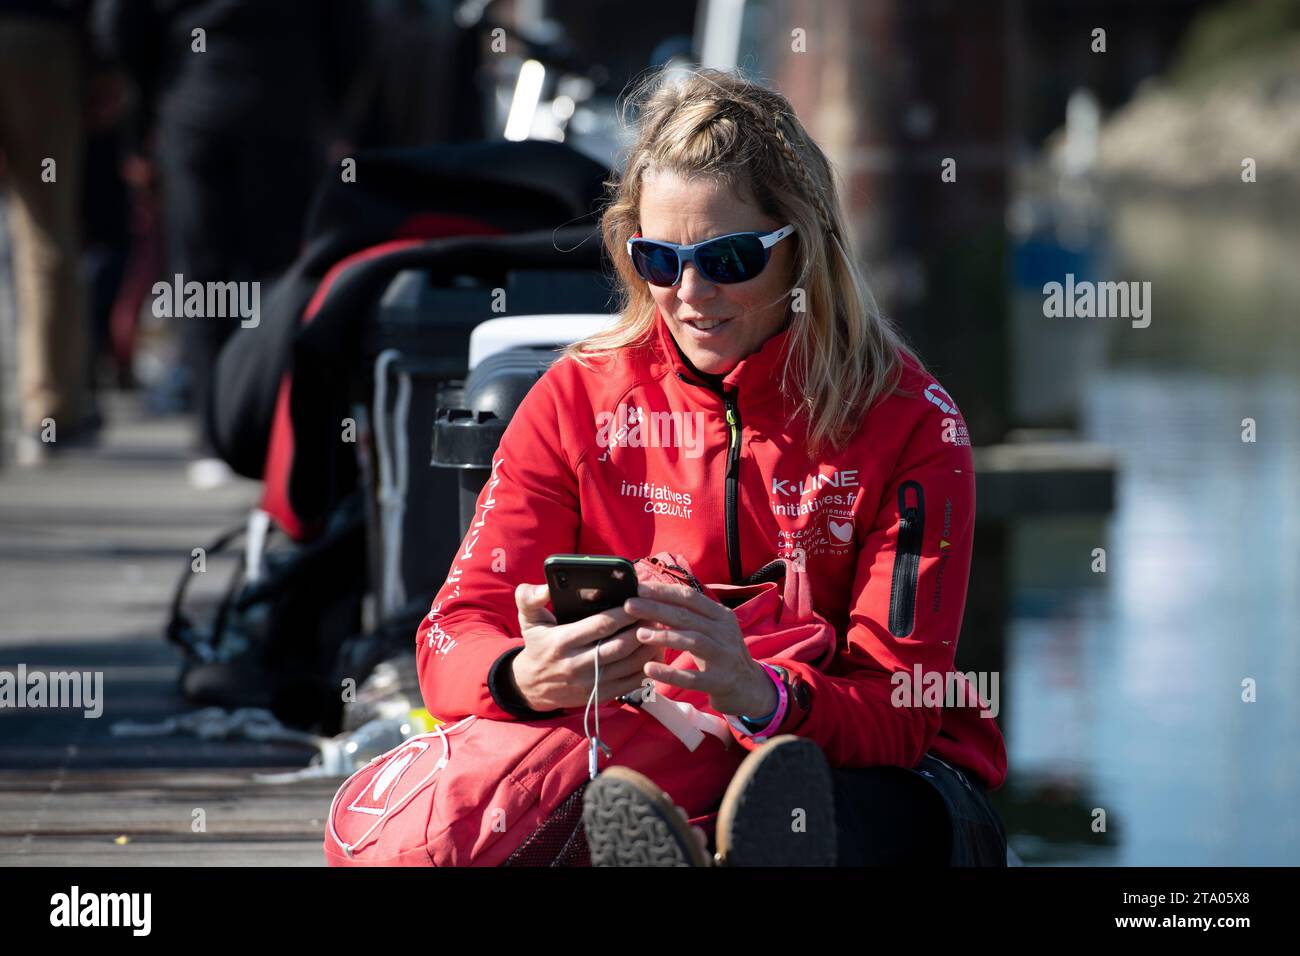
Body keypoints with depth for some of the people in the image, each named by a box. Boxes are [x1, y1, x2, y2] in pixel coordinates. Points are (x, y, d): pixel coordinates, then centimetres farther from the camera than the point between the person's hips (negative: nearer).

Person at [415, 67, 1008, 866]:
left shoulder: (907, 420, -5)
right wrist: (524, 678, -30)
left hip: (866, 780, -1)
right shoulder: (579, 400, 3)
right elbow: (455, 639, -4)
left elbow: (898, 709, -12)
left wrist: (761, 696, -35)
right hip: (644, 782, 1)